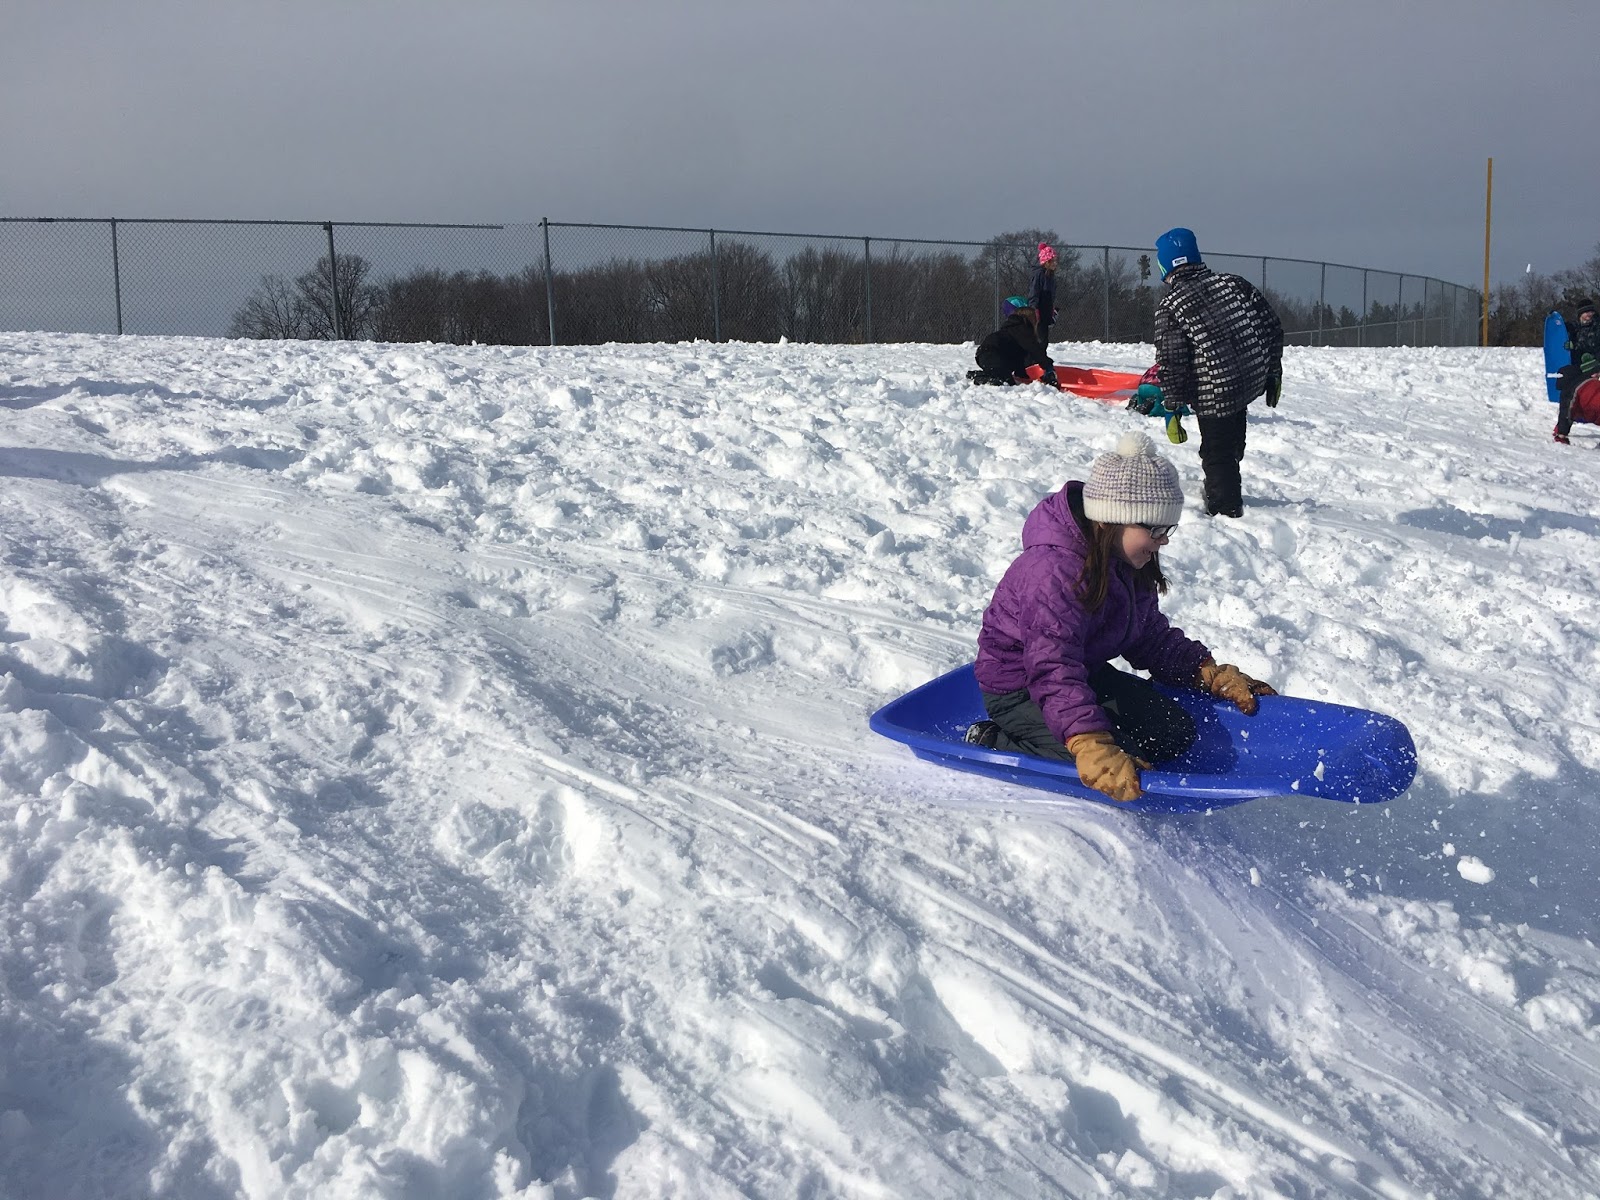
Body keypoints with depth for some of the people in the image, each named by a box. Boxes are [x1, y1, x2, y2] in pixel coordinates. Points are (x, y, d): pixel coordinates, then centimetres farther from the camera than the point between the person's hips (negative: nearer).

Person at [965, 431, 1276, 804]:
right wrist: (1094, 749, -50)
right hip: (1018, 690, -10)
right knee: (1118, 768, -25)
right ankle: (995, 743, -10)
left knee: (1174, 731, -1)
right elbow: (1054, 673, -39)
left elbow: (1152, 638, 12)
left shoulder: (1129, 567, 0)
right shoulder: (1054, 572, -31)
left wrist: (1214, 676, 0)